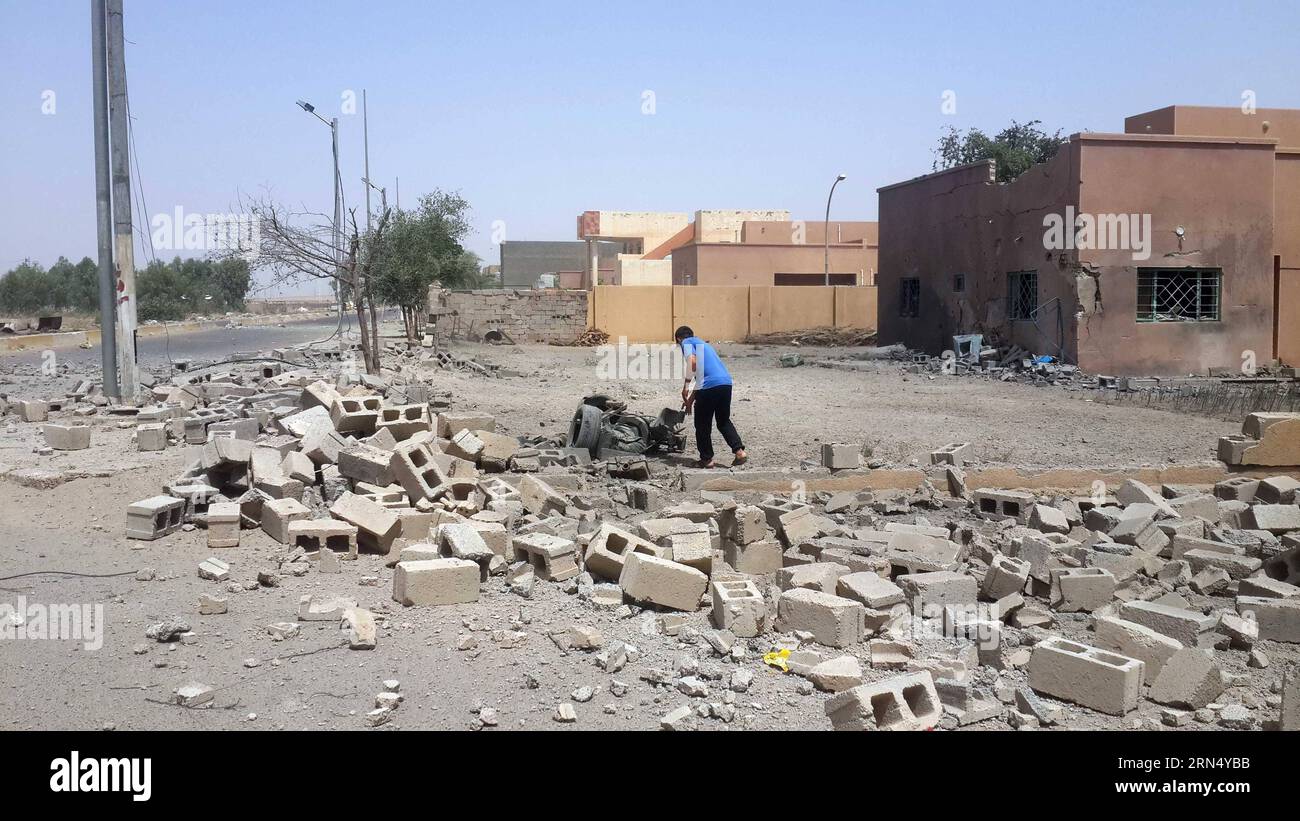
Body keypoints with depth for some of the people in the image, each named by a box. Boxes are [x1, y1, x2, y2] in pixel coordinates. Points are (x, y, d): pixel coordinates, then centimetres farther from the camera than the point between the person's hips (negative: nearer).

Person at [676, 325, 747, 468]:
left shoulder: (687, 342, 8)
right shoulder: (702, 343, 31)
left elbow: (692, 362, -13)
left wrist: (686, 386, -5)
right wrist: (690, 400, 38)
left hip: (709, 386, -7)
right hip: (726, 382, 7)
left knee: (703, 425, 9)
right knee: (724, 421, 21)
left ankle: (707, 459, 15)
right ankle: (739, 451, 8)